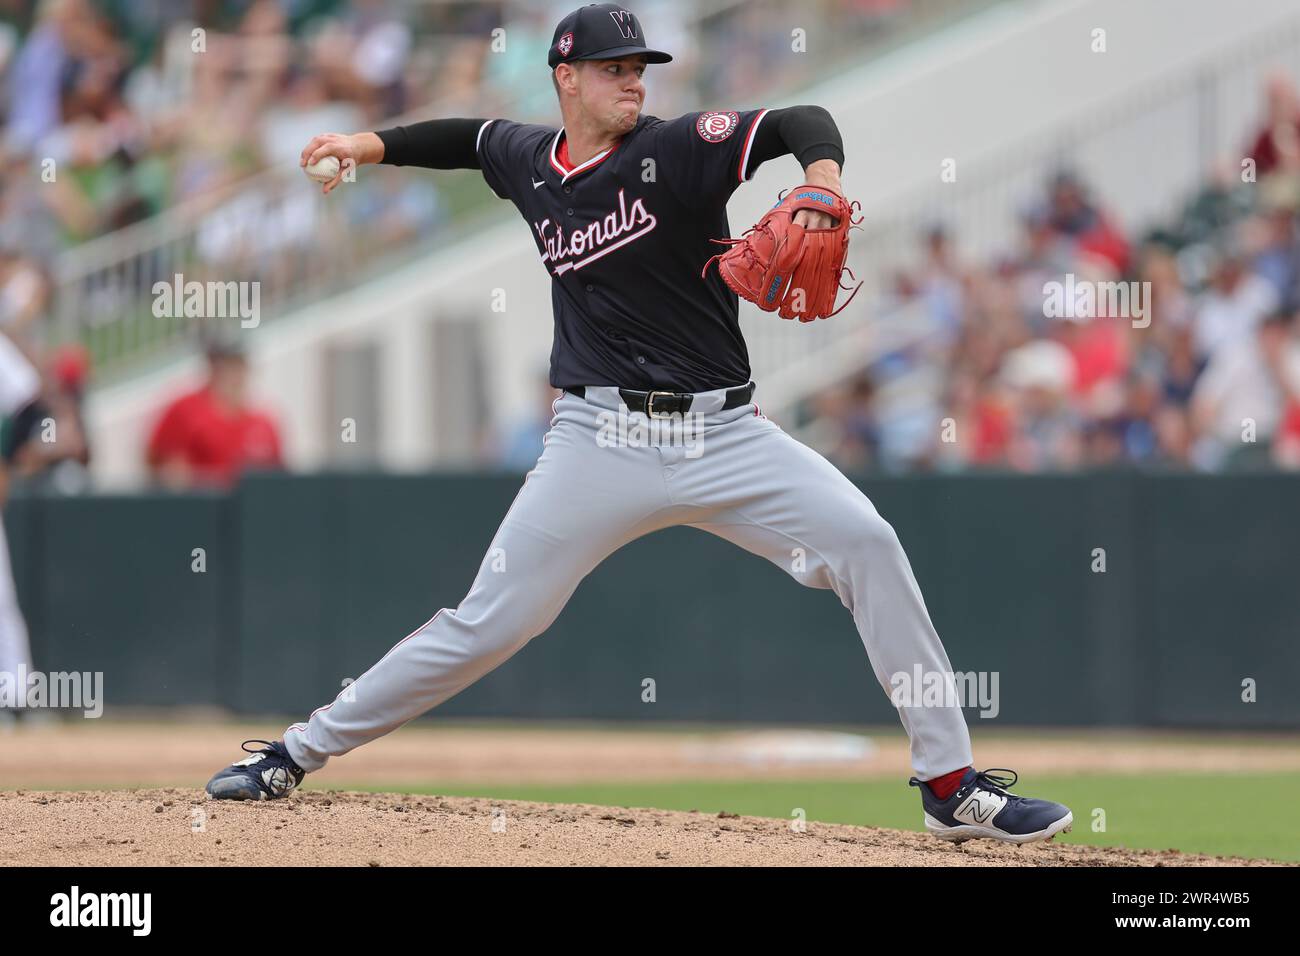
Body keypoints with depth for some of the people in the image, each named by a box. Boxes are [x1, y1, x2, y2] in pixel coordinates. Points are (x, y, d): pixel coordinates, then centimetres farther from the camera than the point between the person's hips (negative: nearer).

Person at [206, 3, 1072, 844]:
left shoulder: (676, 149, -5)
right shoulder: (530, 163, 8)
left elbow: (801, 122, -17)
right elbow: (470, 137, 31)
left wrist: (822, 181, -37)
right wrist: (373, 145, 21)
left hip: (723, 433, -1)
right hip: (602, 441, 1)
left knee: (865, 542, -18)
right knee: (489, 623, -3)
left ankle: (952, 786, -12)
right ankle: (298, 754, 10)